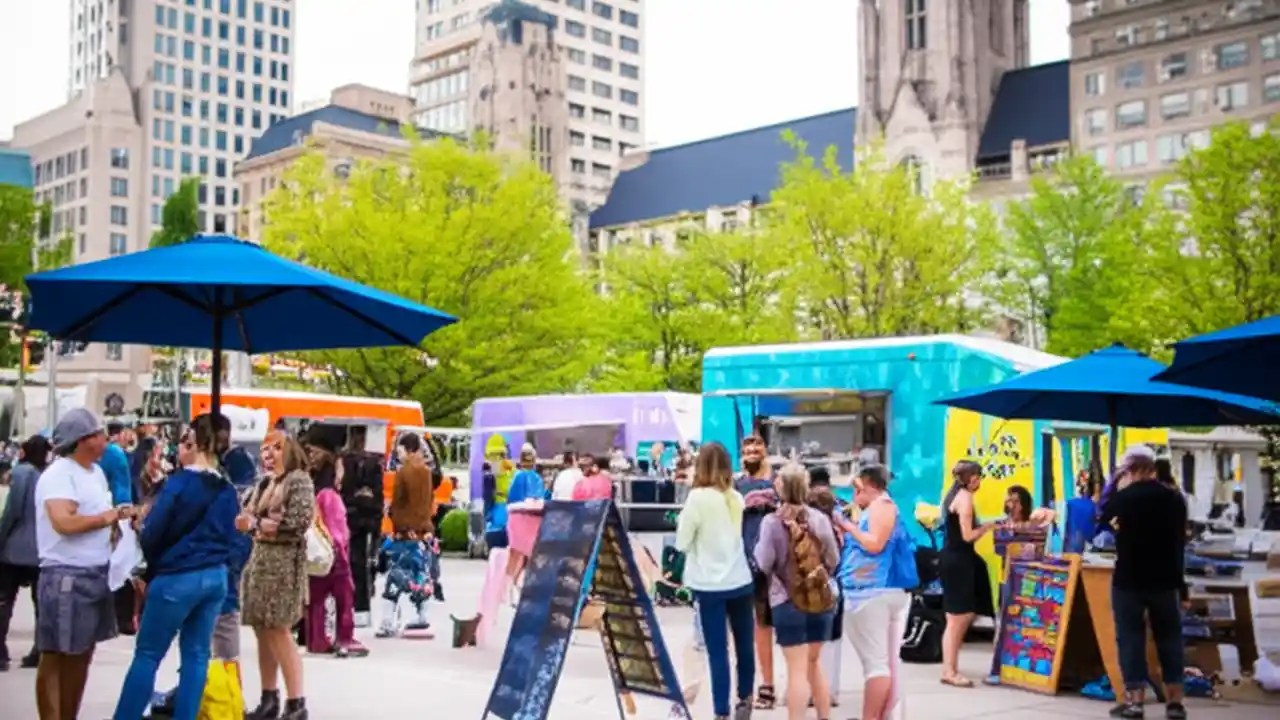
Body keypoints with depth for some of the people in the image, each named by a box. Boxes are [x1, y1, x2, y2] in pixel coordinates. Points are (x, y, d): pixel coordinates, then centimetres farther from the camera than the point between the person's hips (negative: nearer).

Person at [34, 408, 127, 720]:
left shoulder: (96, 472, 14)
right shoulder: (59, 474, -15)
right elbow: (64, 522, -28)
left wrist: (119, 516, 3)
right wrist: (106, 518, -15)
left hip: (95, 574, 9)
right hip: (66, 577, -9)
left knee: (82, 655, 16)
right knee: (55, 656, 0)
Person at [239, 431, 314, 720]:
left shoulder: (298, 479, -7)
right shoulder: (264, 482, 16)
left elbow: (301, 520, -18)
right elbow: (248, 513, 18)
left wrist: (260, 524, -10)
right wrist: (248, 523, -7)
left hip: (284, 560, -8)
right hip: (259, 557, 8)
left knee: (278, 632, -8)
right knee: (263, 631, 10)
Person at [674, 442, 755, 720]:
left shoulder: (698, 498, -13)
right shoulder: (737, 498, 3)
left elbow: (682, 543, -8)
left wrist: (684, 522, 10)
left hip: (710, 585, -5)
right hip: (740, 581, 5)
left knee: (717, 651, 0)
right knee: (743, 643, 17)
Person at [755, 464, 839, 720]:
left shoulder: (772, 522, -10)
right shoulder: (820, 518, -1)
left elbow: (764, 564, -10)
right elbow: (834, 559, 4)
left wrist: (758, 546, 10)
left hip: (788, 602, -4)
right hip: (822, 600, 4)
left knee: (797, 669, -1)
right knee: (813, 663, 20)